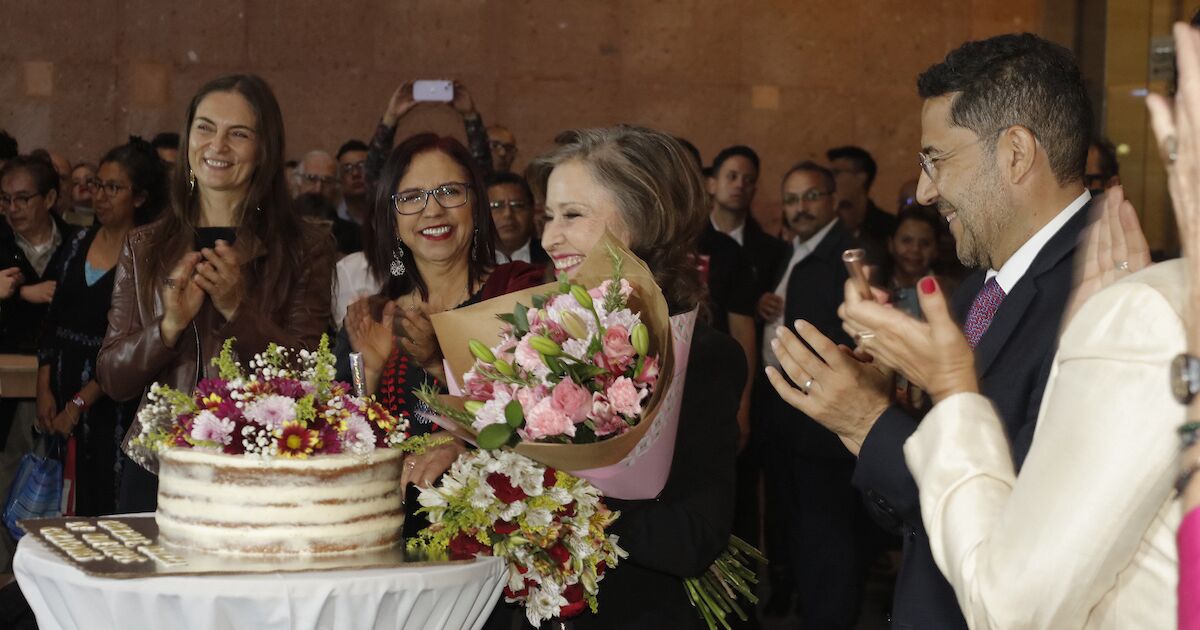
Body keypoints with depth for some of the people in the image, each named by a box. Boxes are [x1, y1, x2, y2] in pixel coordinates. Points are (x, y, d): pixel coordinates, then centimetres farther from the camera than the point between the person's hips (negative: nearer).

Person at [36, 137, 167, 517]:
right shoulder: (80, 242, 9)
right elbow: (54, 319, 11)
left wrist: (80, 402, -11)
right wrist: (45, 389, 3)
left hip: (111, 397, -5)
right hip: (65, 384, 5)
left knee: (107, 500, -4)